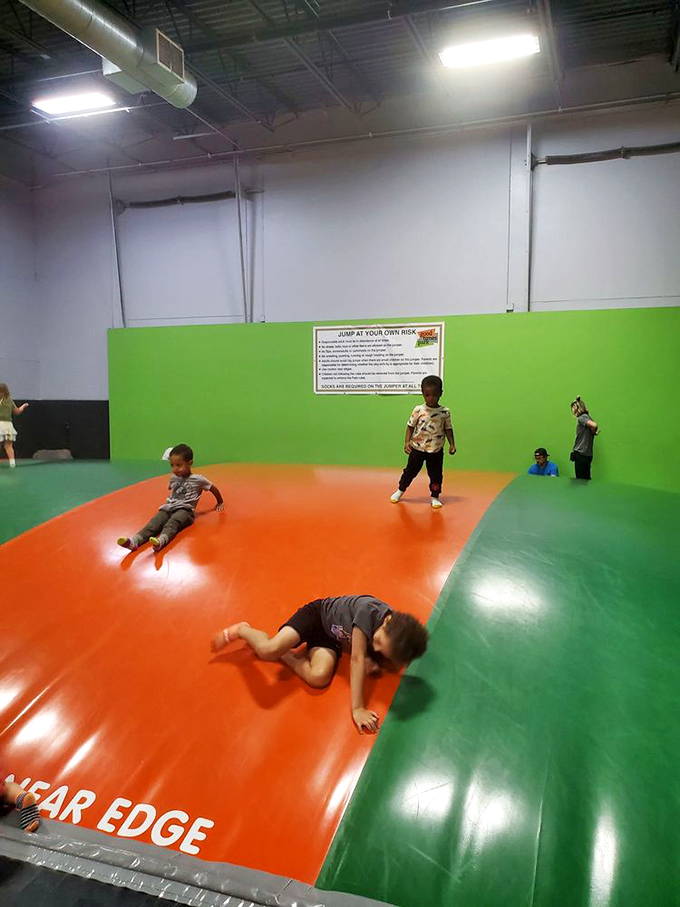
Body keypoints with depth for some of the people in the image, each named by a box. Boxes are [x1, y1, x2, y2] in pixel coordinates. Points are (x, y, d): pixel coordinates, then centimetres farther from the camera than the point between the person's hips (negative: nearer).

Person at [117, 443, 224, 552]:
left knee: (173, 522, -38)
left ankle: (162, 540, -68)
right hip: (168, 508, 4)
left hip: (185, 510, -4)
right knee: (155, 521, -27)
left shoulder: (198, 480, 5)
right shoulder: (174, 478, 20)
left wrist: (220, 503, 29)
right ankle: (135, 540, -51)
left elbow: (214, 488, 17)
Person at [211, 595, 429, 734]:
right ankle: (242, 630, 9)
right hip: (318, 614, -4)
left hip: (331, 637, 4)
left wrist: (372, 663, -30)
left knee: (319, 678, -26)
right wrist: (357, 707, -37)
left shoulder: (393, 639, -20)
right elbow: (357, 659, -36)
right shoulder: (369, 611, -37)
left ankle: (283, 655, 3)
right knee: (269, 650, -27)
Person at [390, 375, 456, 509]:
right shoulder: (418, 410, -8)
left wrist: (452, 444, -2)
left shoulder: (445, 412, -4)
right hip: (417, 448, -1)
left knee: (436, 474, 6)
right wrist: (407, 441, -11)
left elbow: (448, 429, 5)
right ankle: (400, 490, 31)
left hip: (436, 450, 1)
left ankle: (434, 497, 23)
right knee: (411, 470, 10)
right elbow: (410, 426, -2)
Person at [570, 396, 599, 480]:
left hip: (581, 454, -9)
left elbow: (594, 425, -28)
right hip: (587, 454, 9)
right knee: (586, 480, 13)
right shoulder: (586, 417, 14)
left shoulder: (581, 418, -13)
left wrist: (593, 432, -10)